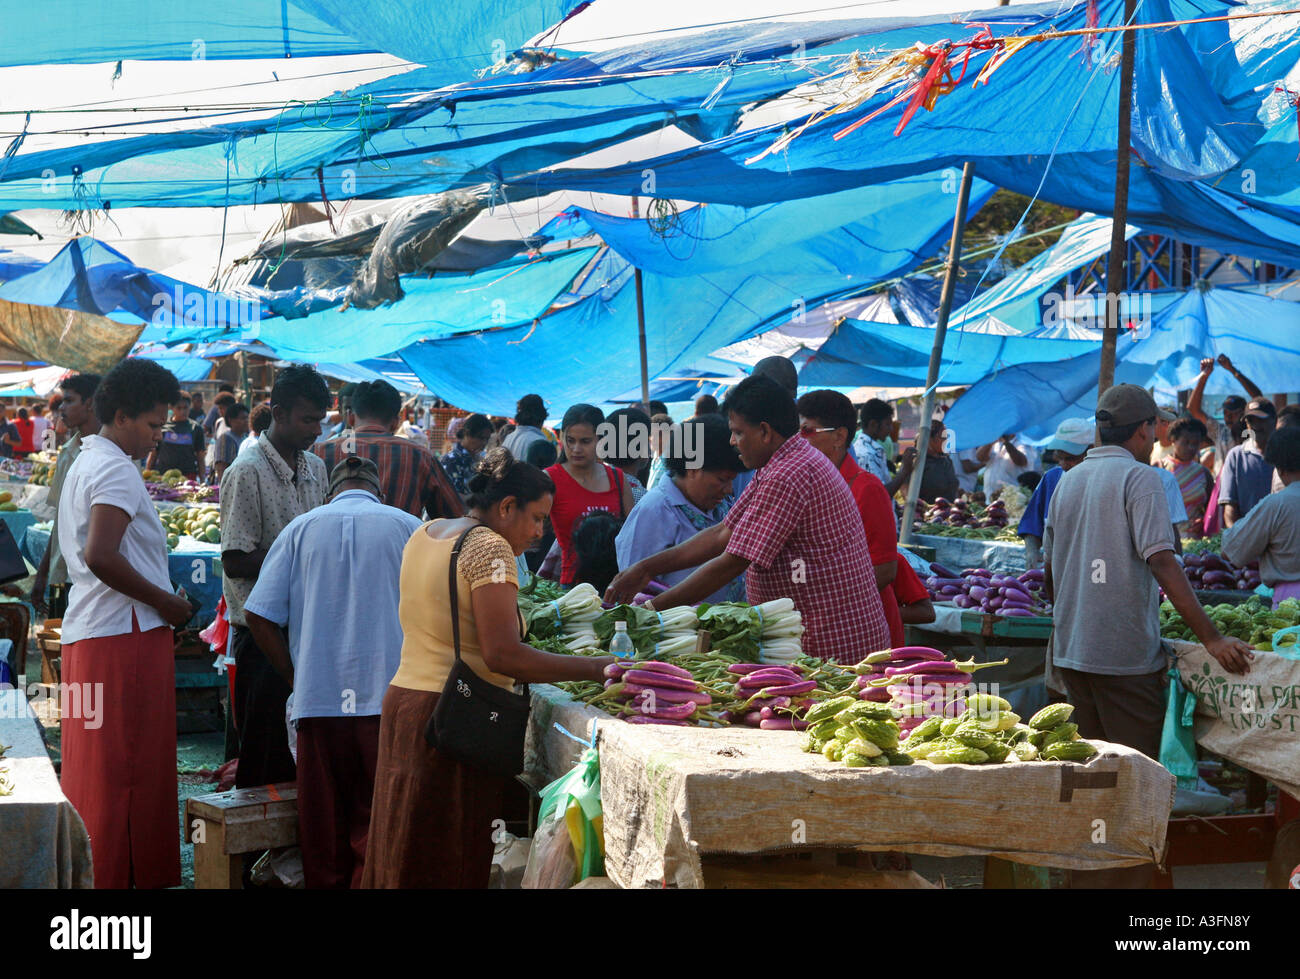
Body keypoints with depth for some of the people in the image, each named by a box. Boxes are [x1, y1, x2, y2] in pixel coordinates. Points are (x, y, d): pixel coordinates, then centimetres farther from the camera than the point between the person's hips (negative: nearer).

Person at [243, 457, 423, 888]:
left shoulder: (300, 529, 8)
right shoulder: (408, 527, 5)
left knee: (324, 825, 9)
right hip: (389, 697, -1)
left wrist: (296, 677, 10)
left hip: (318, 696, 1)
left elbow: (258, 617, 3)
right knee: (377, 824, 3)